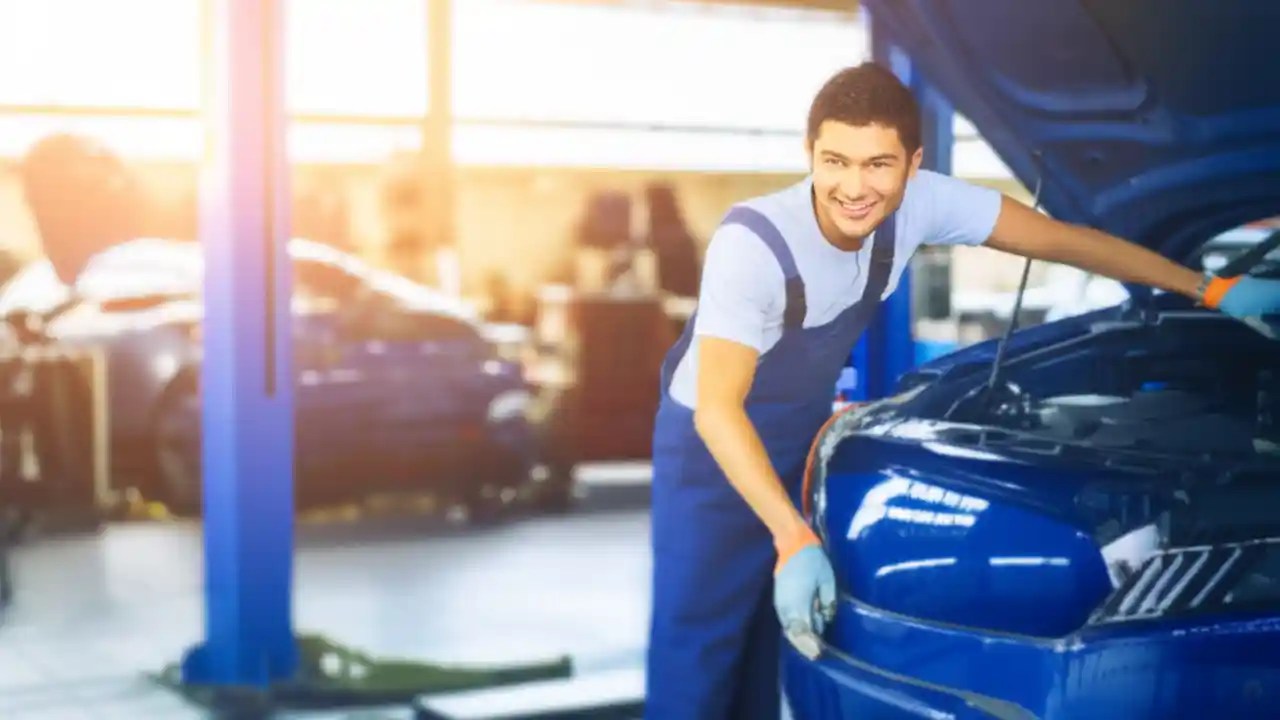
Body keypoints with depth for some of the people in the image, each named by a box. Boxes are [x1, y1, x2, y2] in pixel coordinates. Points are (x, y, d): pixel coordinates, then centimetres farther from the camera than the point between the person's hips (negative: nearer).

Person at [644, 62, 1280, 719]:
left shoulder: (921, 204, -19)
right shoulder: (749, 245, -34)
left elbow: (1064, 240, -8)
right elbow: (717, 409, -36)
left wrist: (1210, 290, -5)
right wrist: (793, 540, -46)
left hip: (803, 433, 5)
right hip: (712, 443, -5)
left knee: (769, 639, 10)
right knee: (696, 654, -4)